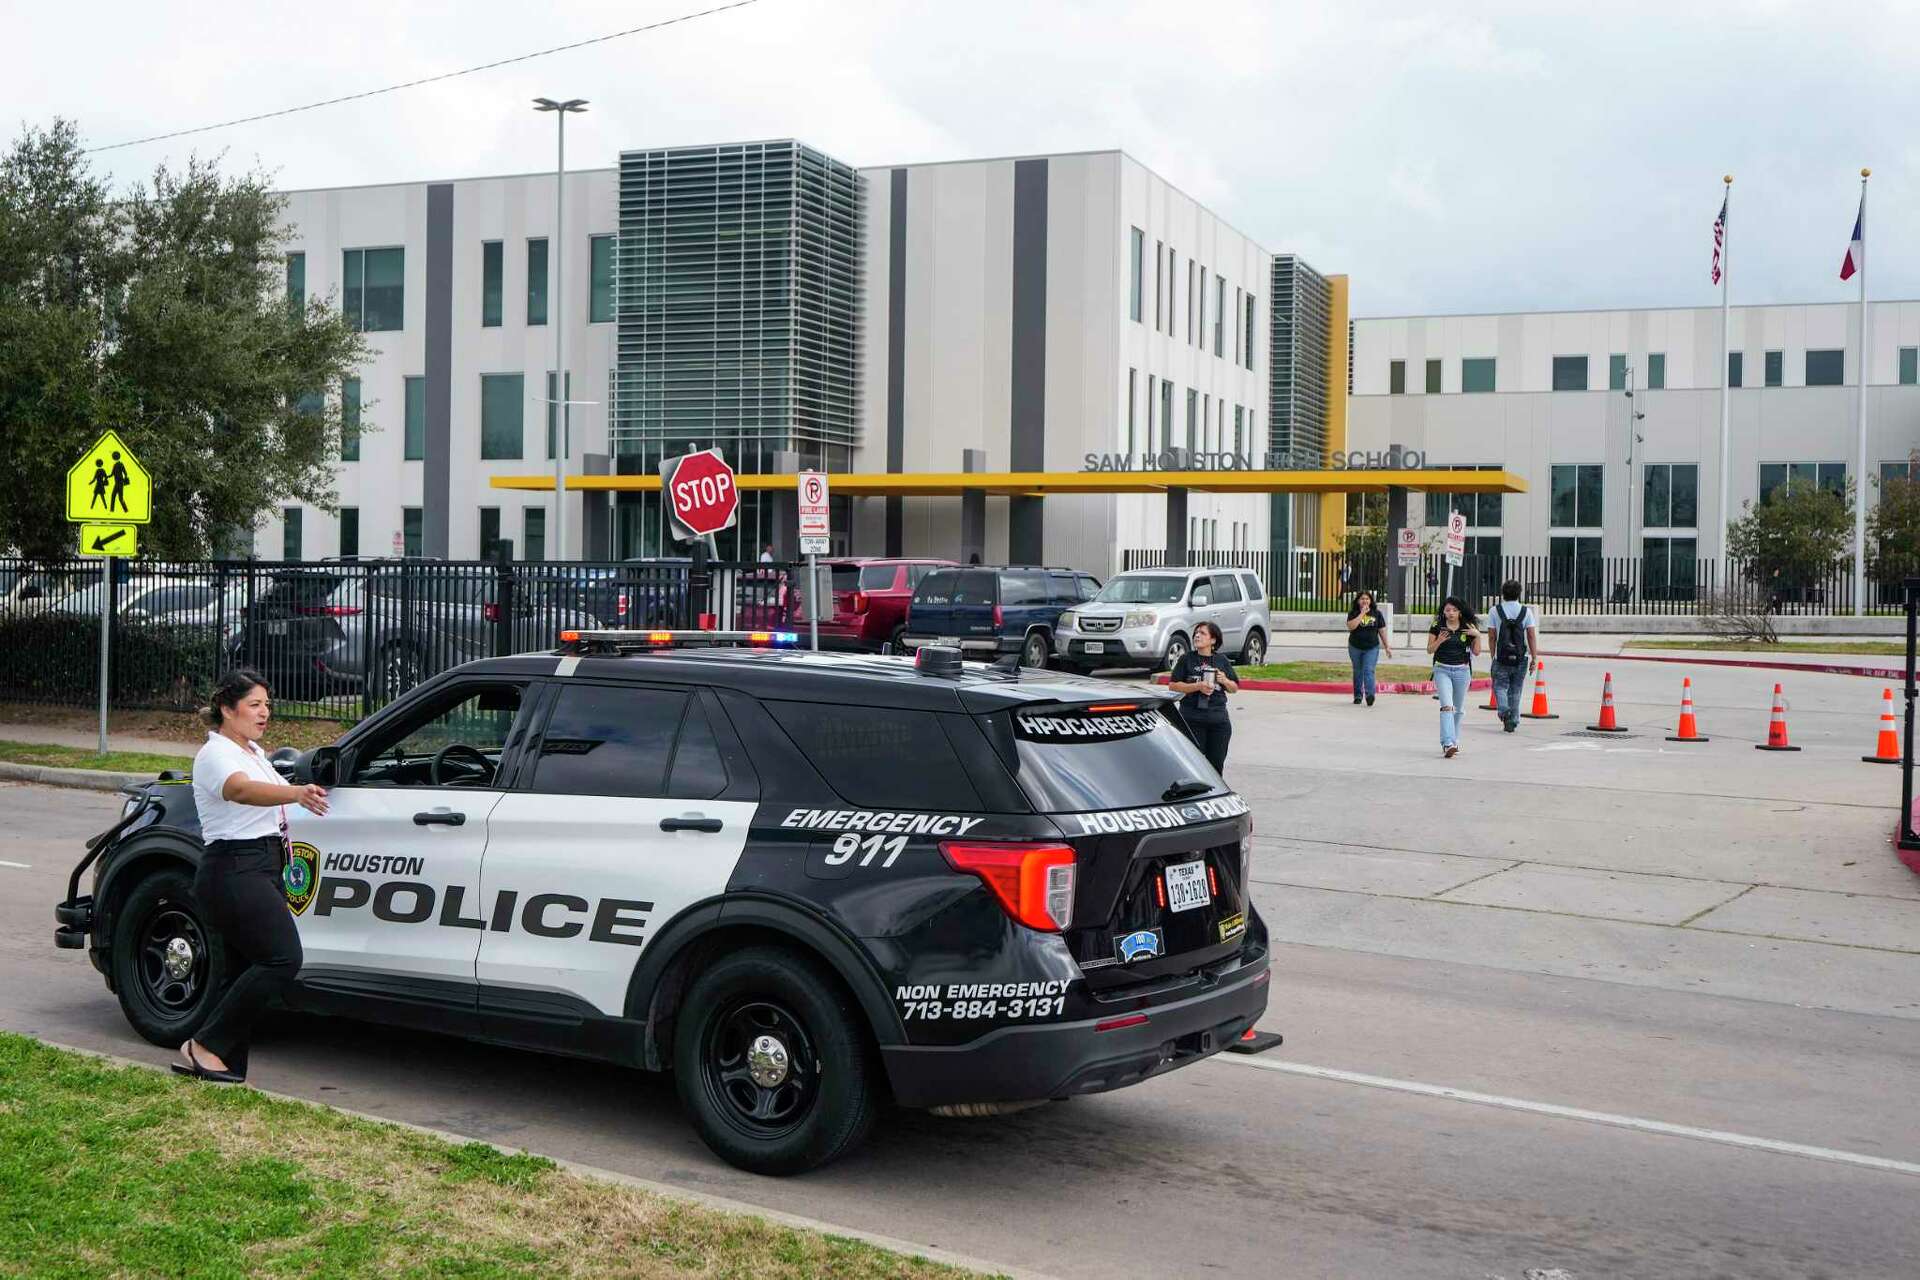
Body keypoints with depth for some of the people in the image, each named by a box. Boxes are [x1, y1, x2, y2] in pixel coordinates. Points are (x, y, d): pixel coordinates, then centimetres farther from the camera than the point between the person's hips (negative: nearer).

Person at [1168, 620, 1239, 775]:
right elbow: (1173, 686, -4)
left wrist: (1225, 681, -6)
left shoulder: (1221, 660, 10)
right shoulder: (1187, 659, 2)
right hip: (1192, 719, -3)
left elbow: (1235, 688, 16)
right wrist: (1198, 686, -14)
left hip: (1218, 719, 3)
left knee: (1216, 765, 6)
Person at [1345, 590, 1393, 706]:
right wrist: (1362, 613, -18)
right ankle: (1358, 695, 22)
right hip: (1355, 647, 1)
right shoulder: (1353, 613, -1)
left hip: (1372, 648, -1)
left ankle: (1370, 694, -26)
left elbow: (1382, 631, 7)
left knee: (1369, 671, -15)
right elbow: (1351, 626, -19)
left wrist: (1387, 647, 5)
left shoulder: (1377, 614, 3)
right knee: (1358, 672, 11)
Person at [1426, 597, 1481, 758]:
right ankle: (1448, 743, -28)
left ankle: (1454, 742, 27)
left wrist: (1477, 635, -11)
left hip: (1462, 671, 2)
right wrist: (1439, 640, -18)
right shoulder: (1437, 627, -2)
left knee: (1458, 709, 12)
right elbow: (1430, 650, 1)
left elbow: (1476, 651, 4)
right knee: (1447, 706, -18)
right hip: (1442, 670, -2)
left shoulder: (1468, 628, 2)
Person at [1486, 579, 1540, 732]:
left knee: (1500, 686, 9)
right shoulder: (1526, 611, 0)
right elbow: (1532, 636, -4)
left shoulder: (1495, 611, -1)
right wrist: (1534, 657, -1)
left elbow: (1492, 636, 1)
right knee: (1515, 690, 12)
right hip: (1521, 658, 2)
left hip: (1501, 657, -1)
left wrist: (1493, 656, 12)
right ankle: (1512, 721, 14)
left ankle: (1504, 709, -18)